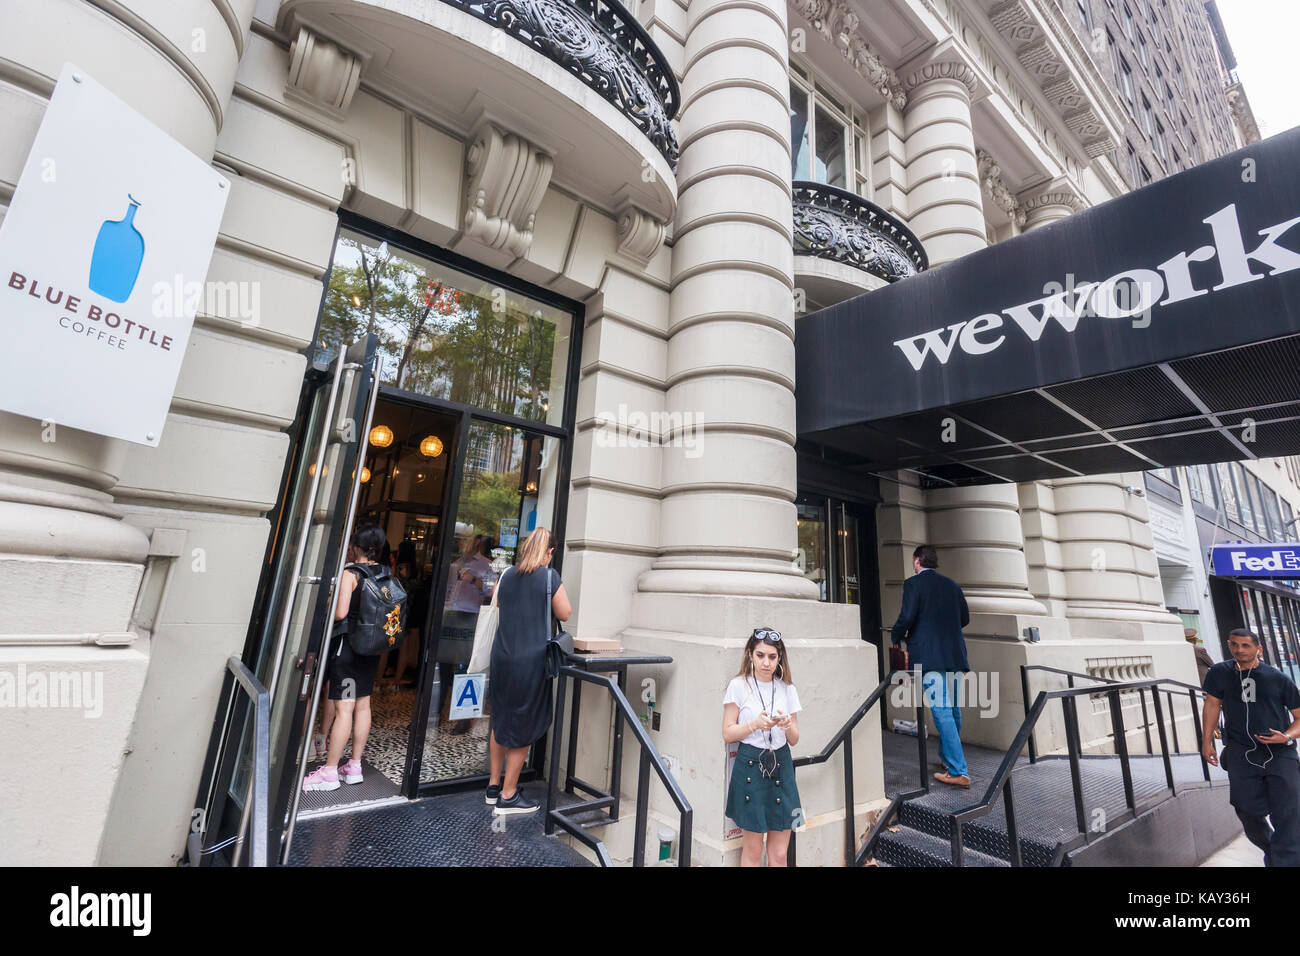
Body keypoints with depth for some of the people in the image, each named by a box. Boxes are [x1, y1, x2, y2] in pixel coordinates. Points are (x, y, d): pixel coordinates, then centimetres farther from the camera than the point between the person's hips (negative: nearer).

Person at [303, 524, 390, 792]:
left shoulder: (350, 574, -14)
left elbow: (340, 612, -19)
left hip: (347, 646, -7)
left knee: (343, 708, -1)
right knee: (362, 705, 12)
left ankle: (330, 772, 9)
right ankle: (354, 767, 23)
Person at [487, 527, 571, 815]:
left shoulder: (505, 575, 4)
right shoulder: (550, 576, -11)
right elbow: (564, 614, -3)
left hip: (501, 658, 6)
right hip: (532, 660, -5)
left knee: (500, 722, 20)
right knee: (523, 728, 8)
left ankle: (494, 786, 33)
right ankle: (508, 796, 19)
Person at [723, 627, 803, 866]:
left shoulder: (788, 689, 5)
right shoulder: (739, 685, -6)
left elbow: (794, 739, 9)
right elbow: (727, 734, -5)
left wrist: (788, 726, -12)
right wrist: (755, 724, -20)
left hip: (781, 767, 3)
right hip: (750, 766, -3)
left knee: (779, 853, 8)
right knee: (752, 850, 7)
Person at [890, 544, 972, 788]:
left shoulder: (913, 583, -7)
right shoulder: (952, 584, 12)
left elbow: (907, 617, -15)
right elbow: (965, 618, 17)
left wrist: (896, 638, 3)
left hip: (930, 655, -7)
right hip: (954, 654, 7)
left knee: (941, 711, -6)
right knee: (953, 708, 17)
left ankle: (958, 771, -6)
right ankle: (949, 757, 32)